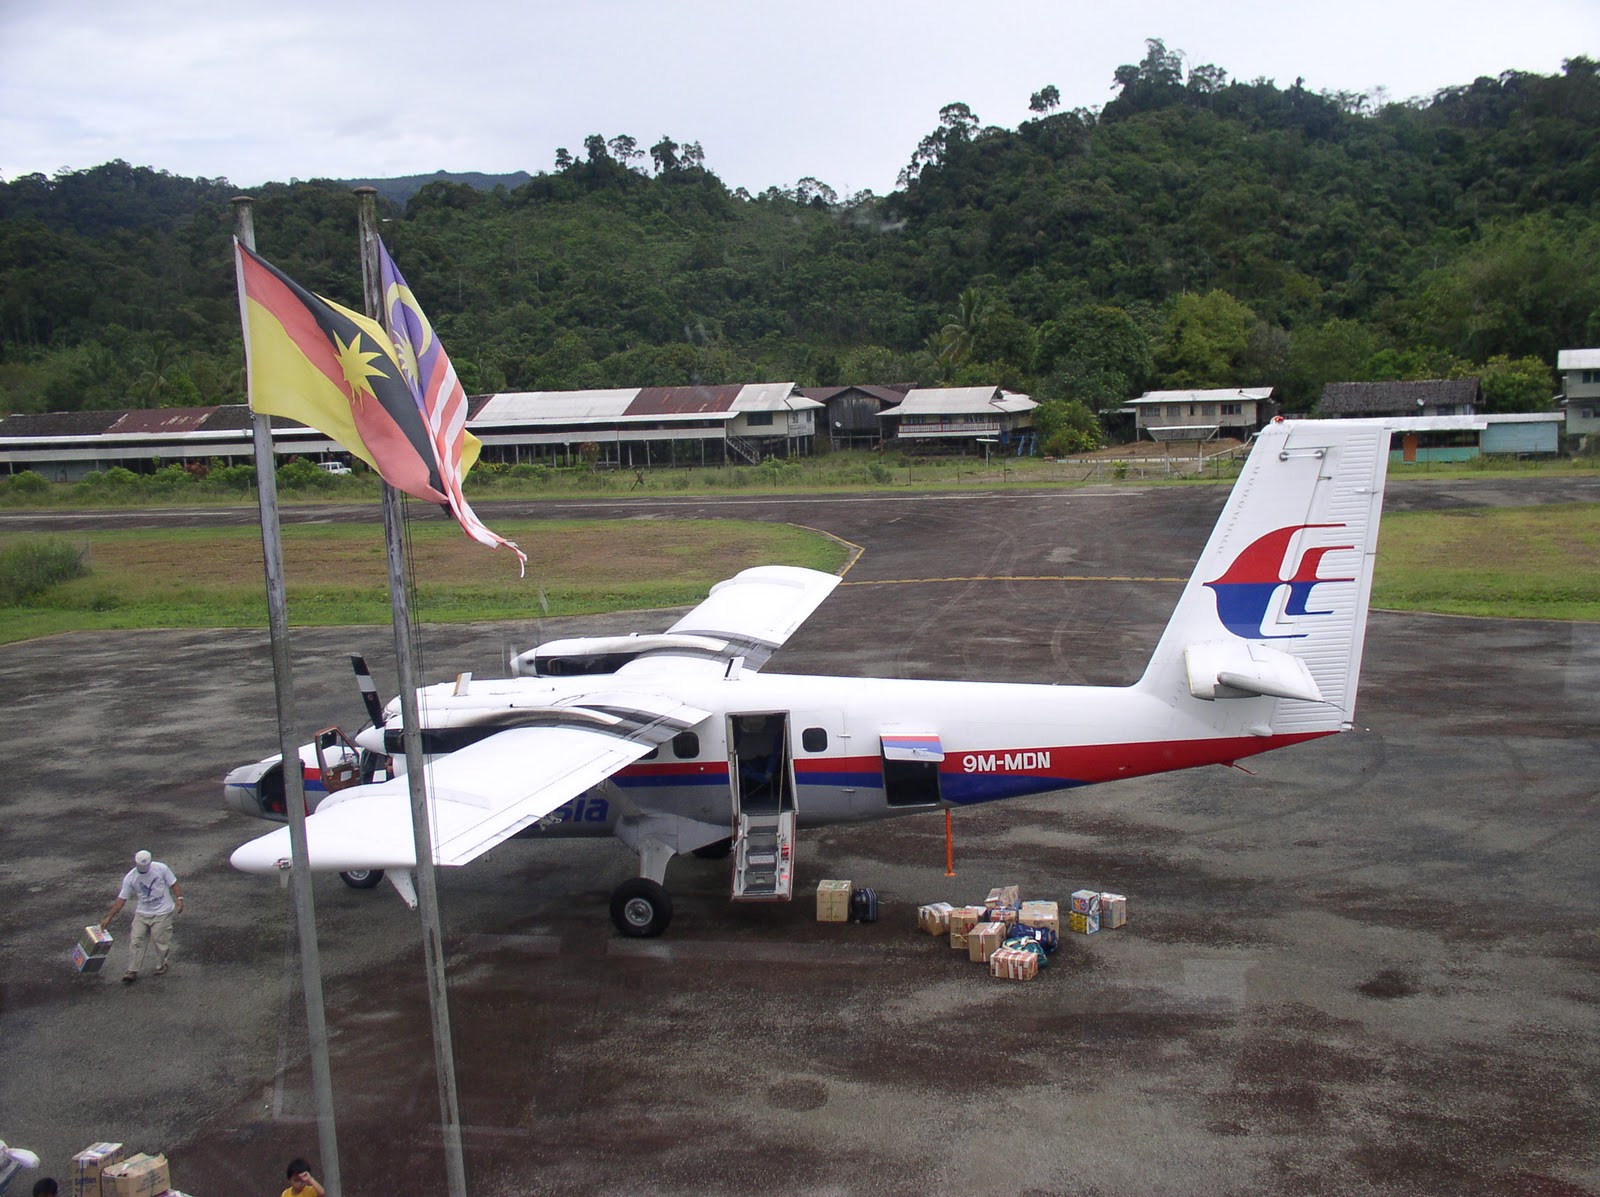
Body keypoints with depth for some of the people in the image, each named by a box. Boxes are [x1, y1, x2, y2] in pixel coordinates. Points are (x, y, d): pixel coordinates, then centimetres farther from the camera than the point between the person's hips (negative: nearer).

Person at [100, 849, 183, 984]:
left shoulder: (161, 869, -12)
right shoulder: (130, 878, -7)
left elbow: (173, 884, -2)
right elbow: (121, 899, -2)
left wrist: (179, 898, -14)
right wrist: (109, 917, -5)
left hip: (162, 912, -3)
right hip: (142, 913, 3)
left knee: (161, 940, 2)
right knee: (136, 940, -2)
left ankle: (161, 966, 24)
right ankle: (132, 971, 6)